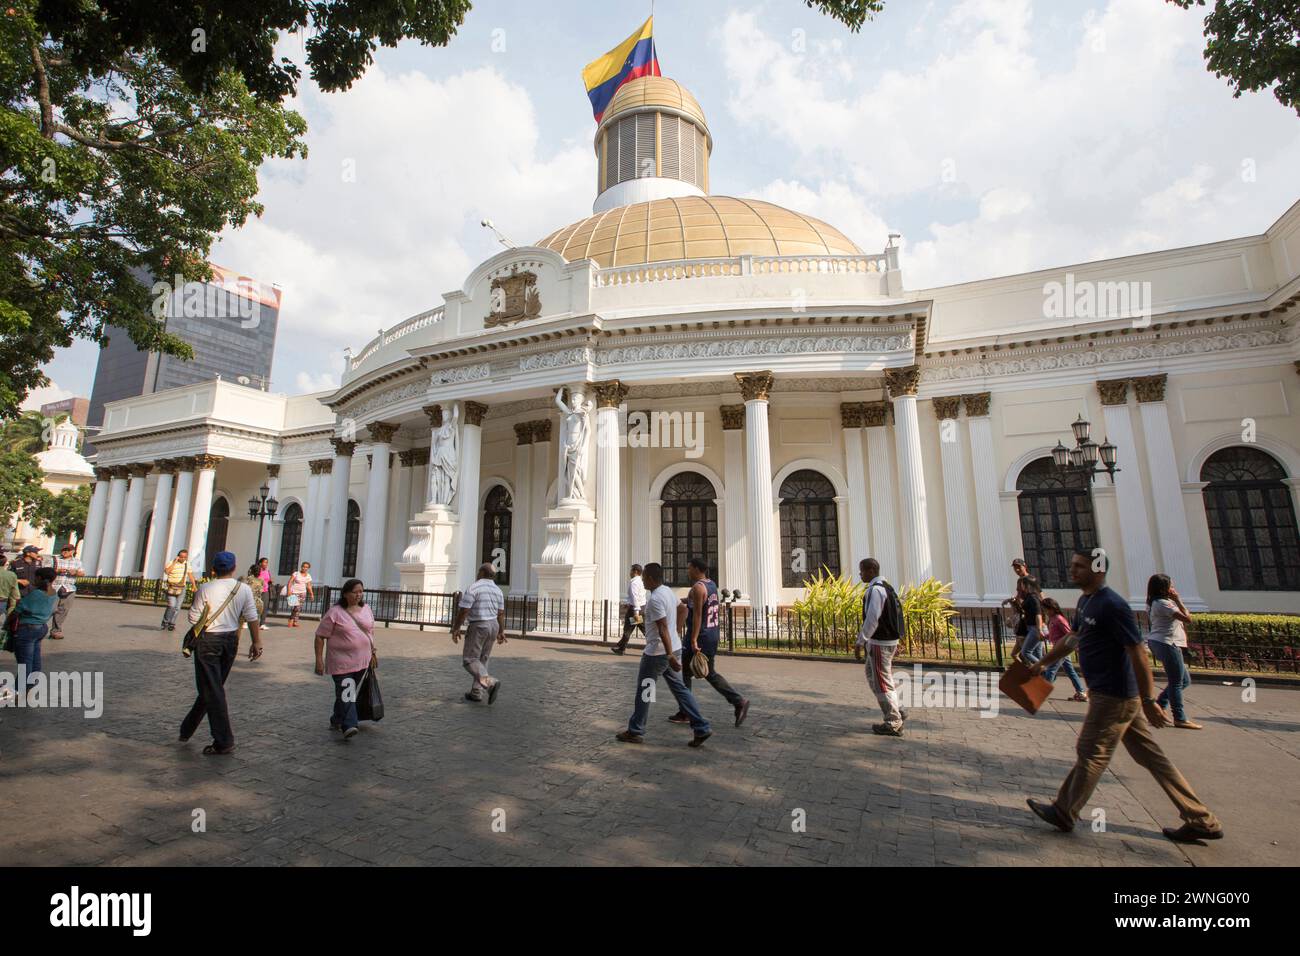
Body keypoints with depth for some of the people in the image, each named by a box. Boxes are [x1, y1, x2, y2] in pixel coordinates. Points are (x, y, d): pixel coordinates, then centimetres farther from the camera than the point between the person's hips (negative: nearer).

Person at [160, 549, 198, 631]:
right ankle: (165, 623, 5)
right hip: (171, 588, -4)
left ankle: (171, 624, 15)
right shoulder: (172, 562, -8)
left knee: (177, 608, 4)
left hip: (181, 589, 4)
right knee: (171, 606, -13)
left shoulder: (187, 564, 8)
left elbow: (190, 574, 17)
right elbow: (167, 571, -26)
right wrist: (174, 562, -24)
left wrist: (194, 585, 15)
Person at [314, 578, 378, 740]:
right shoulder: (335, 613, -9)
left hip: (362, 661, 6)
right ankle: (348, 726, -11)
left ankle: (336, 720, 33)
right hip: (342, 662, -5)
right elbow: (320, 636, -8)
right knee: (345, 694, -11)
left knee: (350, 693, 15)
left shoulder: (366, 610, 8)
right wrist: (319, 659, -11)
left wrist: (373, 652, 16)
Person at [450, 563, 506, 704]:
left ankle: (491, 683, -21)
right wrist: (501, 632, 15)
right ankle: (476, 692, 17)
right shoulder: (497, 590, 8)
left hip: (478, 627, -7)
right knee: (481, 660, 16)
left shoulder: (473, 588, -14)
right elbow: (501, 614, 10)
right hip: (493, 626, 7)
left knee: (469, 660, -3)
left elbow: (463, 611, -16)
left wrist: (455, 629, -6)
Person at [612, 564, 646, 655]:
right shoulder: (641, 582, 14)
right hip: (642, 607, 8)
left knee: (628, 629, 5)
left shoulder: (634, 582, -14)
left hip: (635, 608, -8)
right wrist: (627, 604, 28)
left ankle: (621, 648, 18)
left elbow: (635, 597, -22)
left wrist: (636, 612, -26)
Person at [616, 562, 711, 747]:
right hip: (672, 648, 9)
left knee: (644, 691, 7)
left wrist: (670, 656, -26)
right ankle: (702, 728, 10)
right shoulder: (669, 591, 8)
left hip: (657, 652, -9)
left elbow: (663, 629, -25)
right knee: (679, 688, 12)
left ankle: (635, 732, 21)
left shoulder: (655, 599, -21)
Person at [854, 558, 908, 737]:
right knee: (872, 676, 19)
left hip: (880, 643, -10)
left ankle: (893, 724, 11)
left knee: (882, 682, 1)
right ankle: (896, 712, 23)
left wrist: (859, 642, -20)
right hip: (889, 640, 10)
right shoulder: (886, 587, 12)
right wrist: (895, 641, 23)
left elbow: (872, 619, -24)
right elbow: (891, 616, 17)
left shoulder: (875, 590, -19)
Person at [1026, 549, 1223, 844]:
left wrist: (1148, 701, -21)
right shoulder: (1085, 601, 10)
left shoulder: (1112, 605, -20)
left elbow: (1138, 653, -22)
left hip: (1114, 695, -9)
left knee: (1091, 754, 3)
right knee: (1150, 755, 15)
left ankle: (1063, 814, 16)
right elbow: (1073, 639, 21)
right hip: (1119, 694, 9)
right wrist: (1043, 663, 23)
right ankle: (1200, 820, 25)